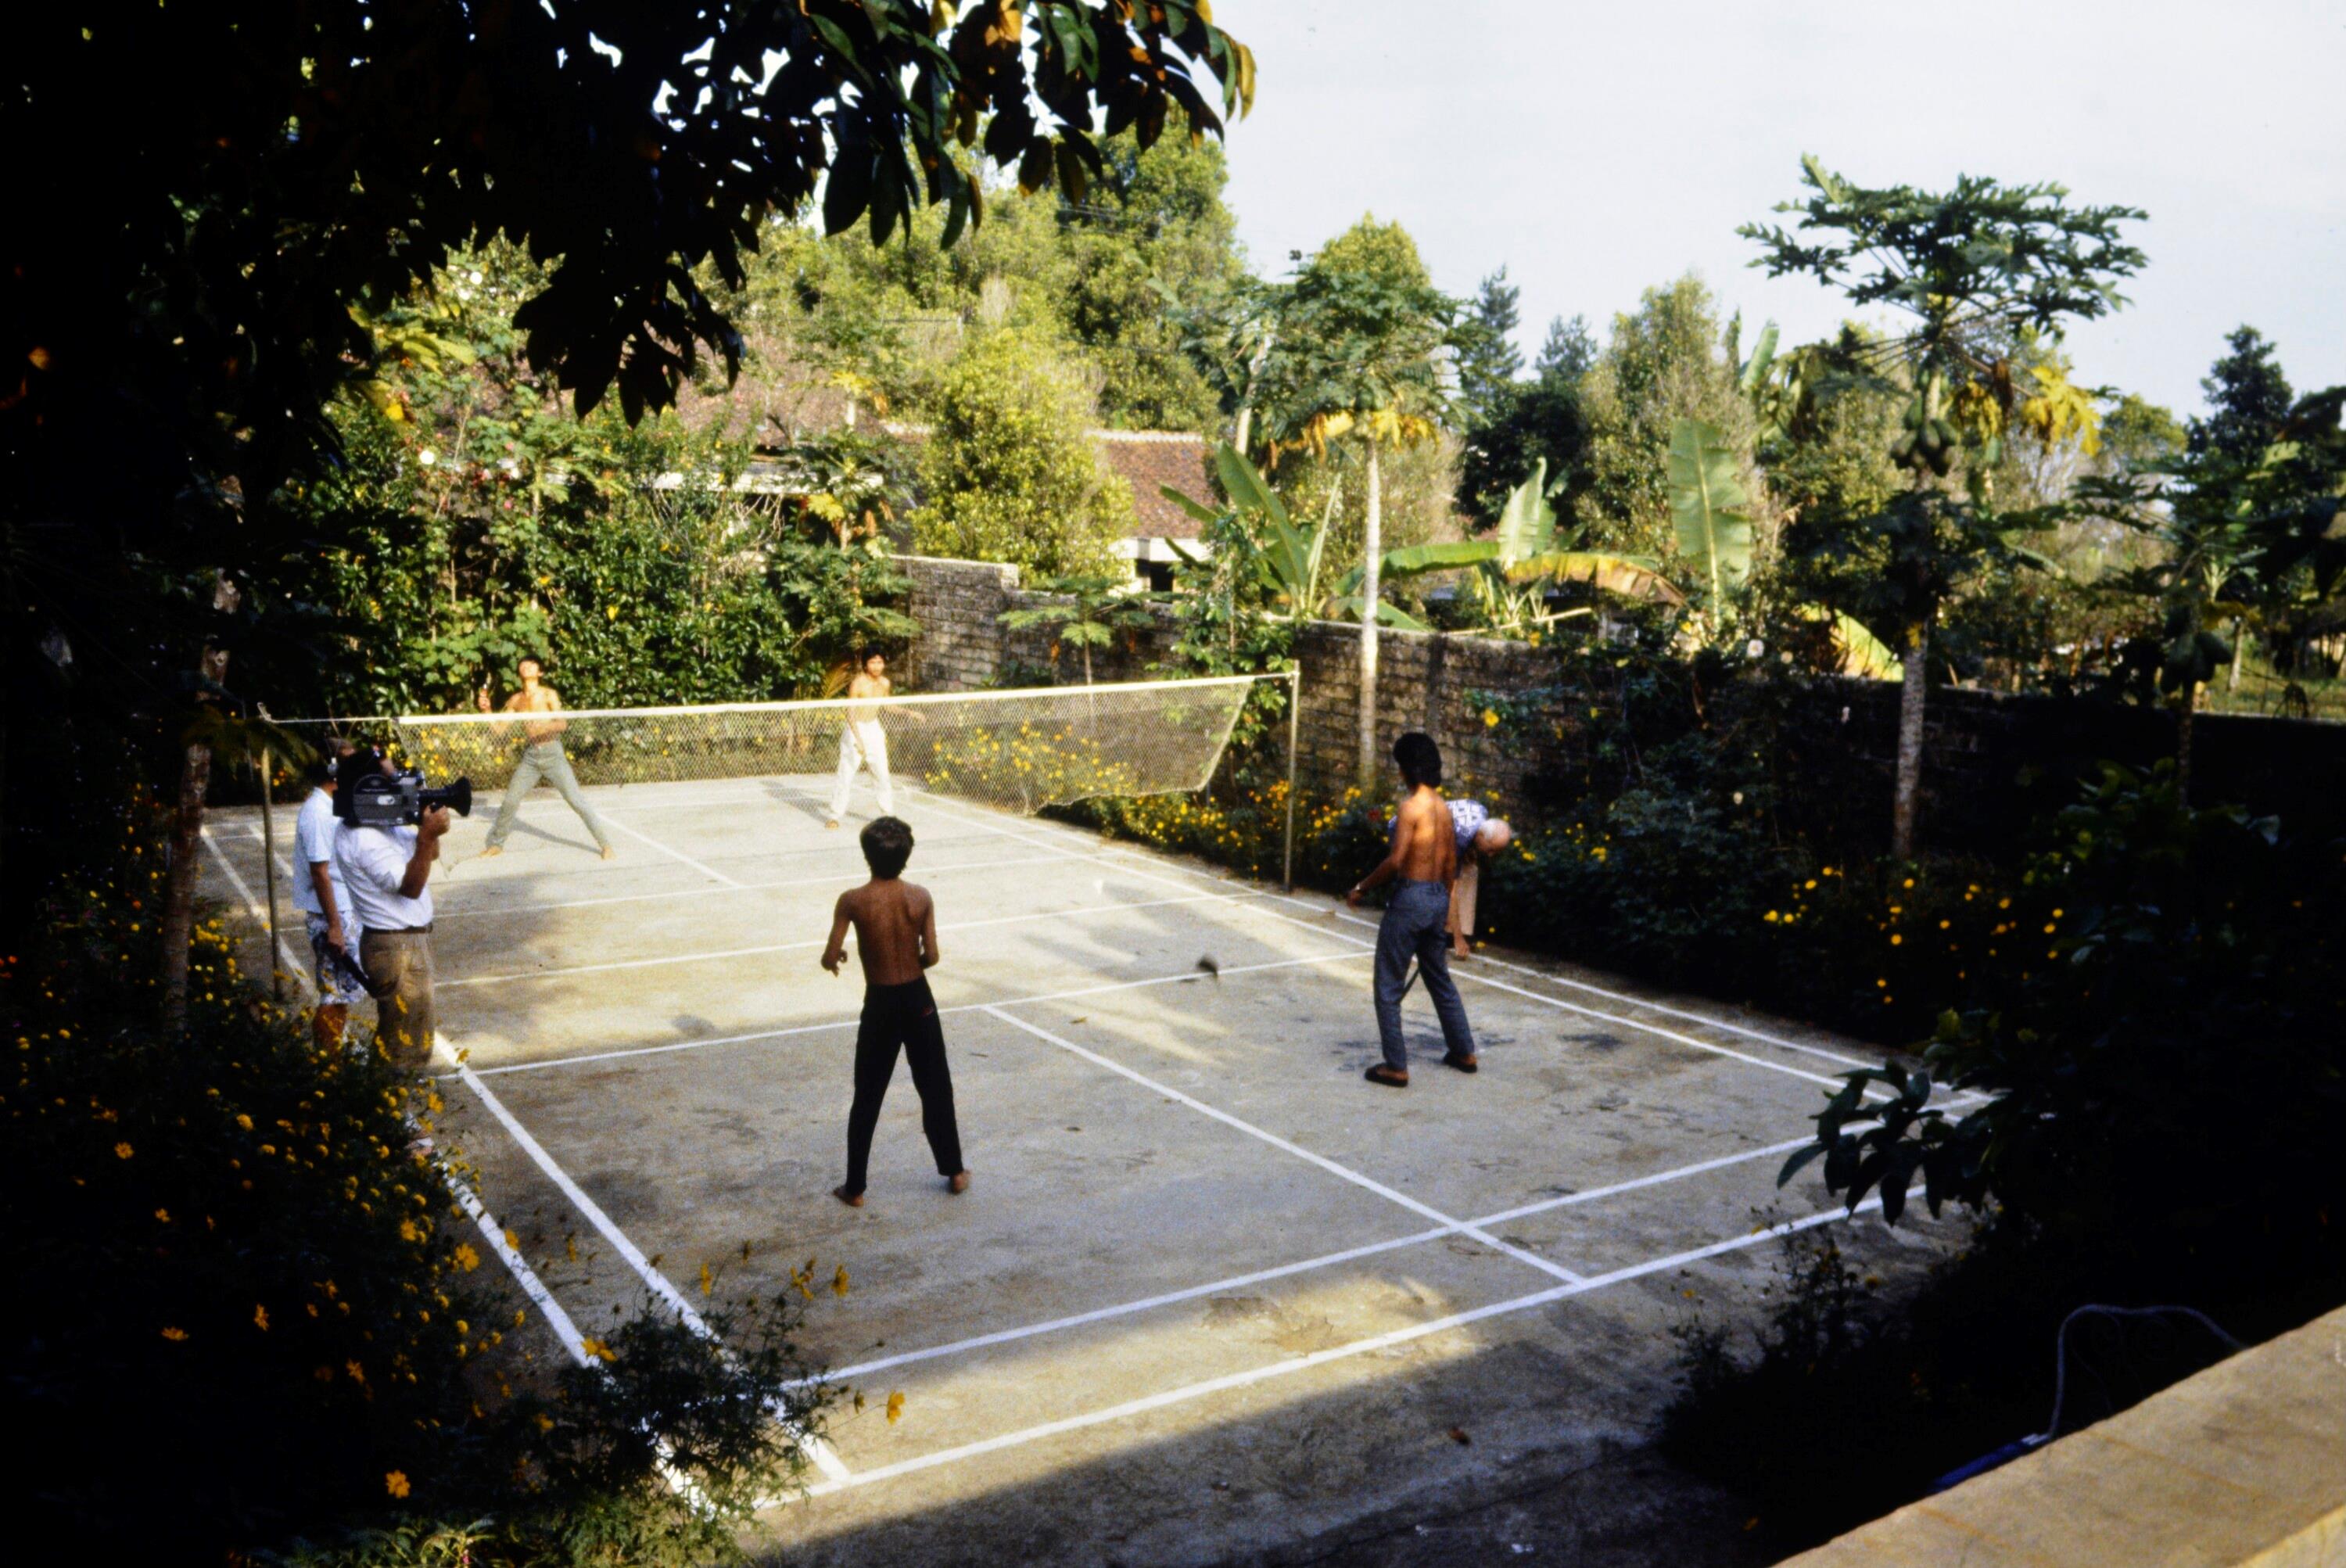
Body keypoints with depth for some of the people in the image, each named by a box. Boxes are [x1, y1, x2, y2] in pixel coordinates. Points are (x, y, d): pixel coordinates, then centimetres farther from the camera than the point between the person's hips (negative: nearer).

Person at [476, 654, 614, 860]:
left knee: (577, 801, -8)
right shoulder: (515, 700, 7)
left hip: (552, 754, -4)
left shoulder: (549, 695, -6)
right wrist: (486, 710, -3)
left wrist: (543, 726, -35)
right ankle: (495, 844, 23)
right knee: (510, 802, 4)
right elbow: (500, 729, 11)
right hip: (529, 757, 4)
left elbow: (562, 724, -17)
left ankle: (605, 844, -3)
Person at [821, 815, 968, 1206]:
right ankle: (954, 1172, 26)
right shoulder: (921, 897, -9)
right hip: (918, 1000, 2)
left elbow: (830, 959, -14)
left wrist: (836, 957, 9)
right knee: (935, 1089, 17)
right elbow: (932, 956, -10)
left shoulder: (852, 901, -14)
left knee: (867, 1099, 10)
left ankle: (854, 1188, 16)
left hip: (880, 1005, -1)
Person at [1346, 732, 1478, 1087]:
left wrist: (1361, 888, -12)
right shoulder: (1443, 806, 8)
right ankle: (1463, 1052, 30)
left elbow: (1395, 860, -23)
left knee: (1388, 986, 1)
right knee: (1440, 978, 22)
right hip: (1438, 898, 8)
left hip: (1410, 898, -8)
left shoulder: (1411, 805, -17)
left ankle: (1396, 1067, 4)